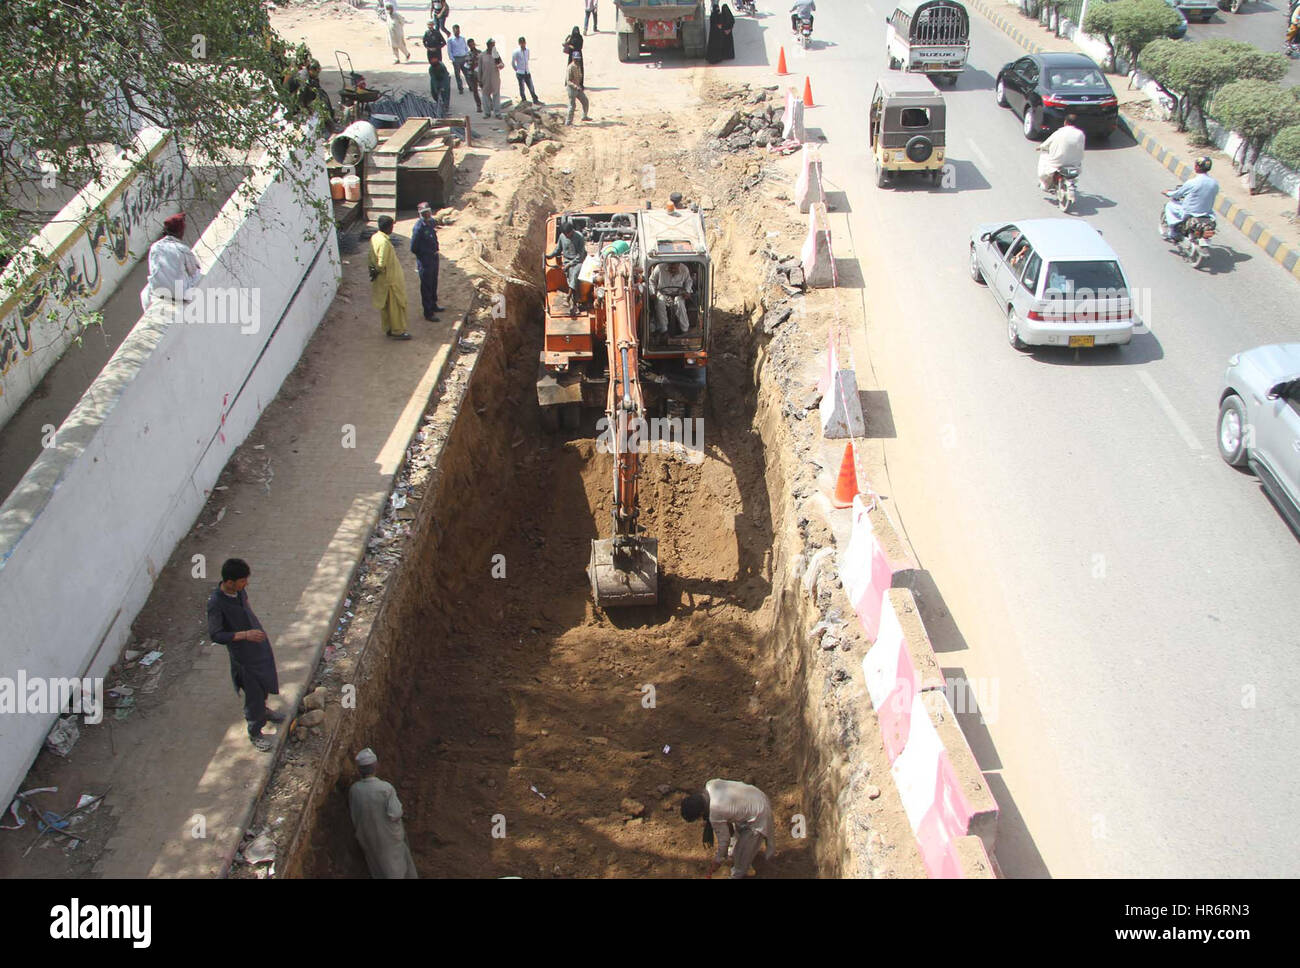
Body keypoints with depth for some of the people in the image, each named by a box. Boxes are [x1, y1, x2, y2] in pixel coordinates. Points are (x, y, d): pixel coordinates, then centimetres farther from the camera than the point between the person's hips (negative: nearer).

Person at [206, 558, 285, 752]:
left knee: (265, 682, 27)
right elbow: (215, 635, -29)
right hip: (243, 654, -7)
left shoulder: (239, 590, -9)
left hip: (259, 644, 7)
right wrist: (245, 635, -39)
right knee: (253, 694, 6)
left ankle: (263, 710, 53)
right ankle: (255, 732, 26)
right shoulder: (216, 603, -30)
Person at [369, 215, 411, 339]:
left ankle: (388, 329, 31)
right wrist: (377, 271, -8)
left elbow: (371, 258, 9)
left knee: (385, 305, 20)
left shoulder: (374, 237, 1)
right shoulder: (384, 242, -28)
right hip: (390, 279, -9)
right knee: (396, 305, 5)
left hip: (381, 280, 9)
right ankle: (398, 331, 15)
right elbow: (381, 264, -27)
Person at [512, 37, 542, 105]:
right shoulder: (516, 52, -11)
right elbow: (512, 63, -1)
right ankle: (523, 100, 16)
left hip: (527, 72, 4)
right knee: (522, 88, 3)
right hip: (520, 73, -4)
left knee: (531, 87, 4)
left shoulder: (528, 51, 4)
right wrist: (517, 70, 6)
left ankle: (535, 100, 10)